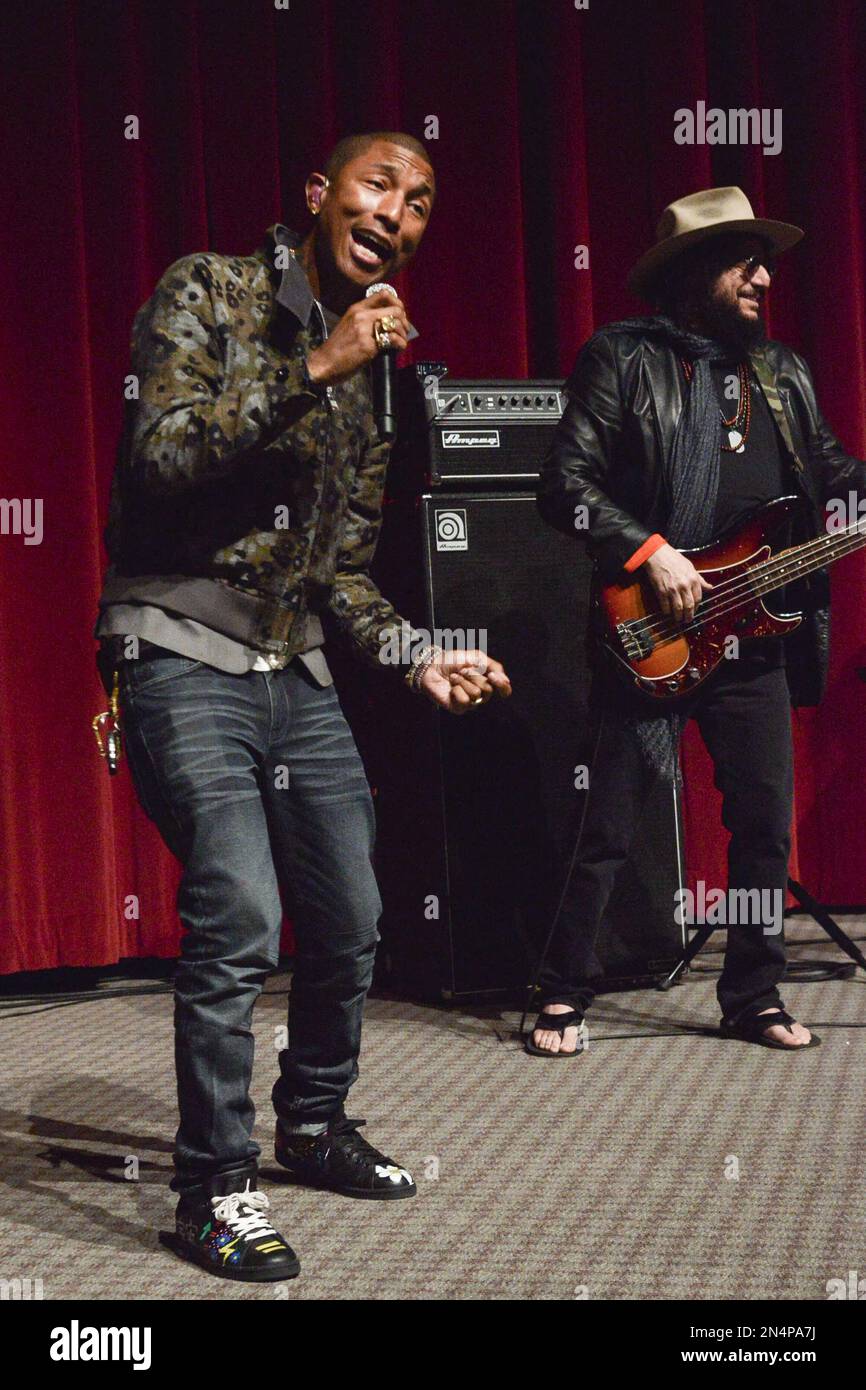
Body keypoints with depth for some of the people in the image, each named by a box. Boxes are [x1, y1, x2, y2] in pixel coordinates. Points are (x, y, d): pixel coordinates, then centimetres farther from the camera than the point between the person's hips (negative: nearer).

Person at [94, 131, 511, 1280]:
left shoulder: (373, 380, 16)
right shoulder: (209, 291, -2)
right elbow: (163, 454, -17)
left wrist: (416, 656, 4)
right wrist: (315, 371, -18)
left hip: (299, 675, 7)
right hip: (184, 658, -7)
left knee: (349, 920, 10)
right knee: (240, 920, -16)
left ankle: (315, 1127, 32)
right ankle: (214, 1188, -1)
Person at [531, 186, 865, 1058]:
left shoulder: (783, 373, 15)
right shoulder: (622, 359, -3)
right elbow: (564, 487, -7)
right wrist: (648, 551, -16)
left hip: (758, 635, 6)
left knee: (766, 823, 8)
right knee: (608, 828, 0)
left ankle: (754, 998, 22)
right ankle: (563, 996, 14)